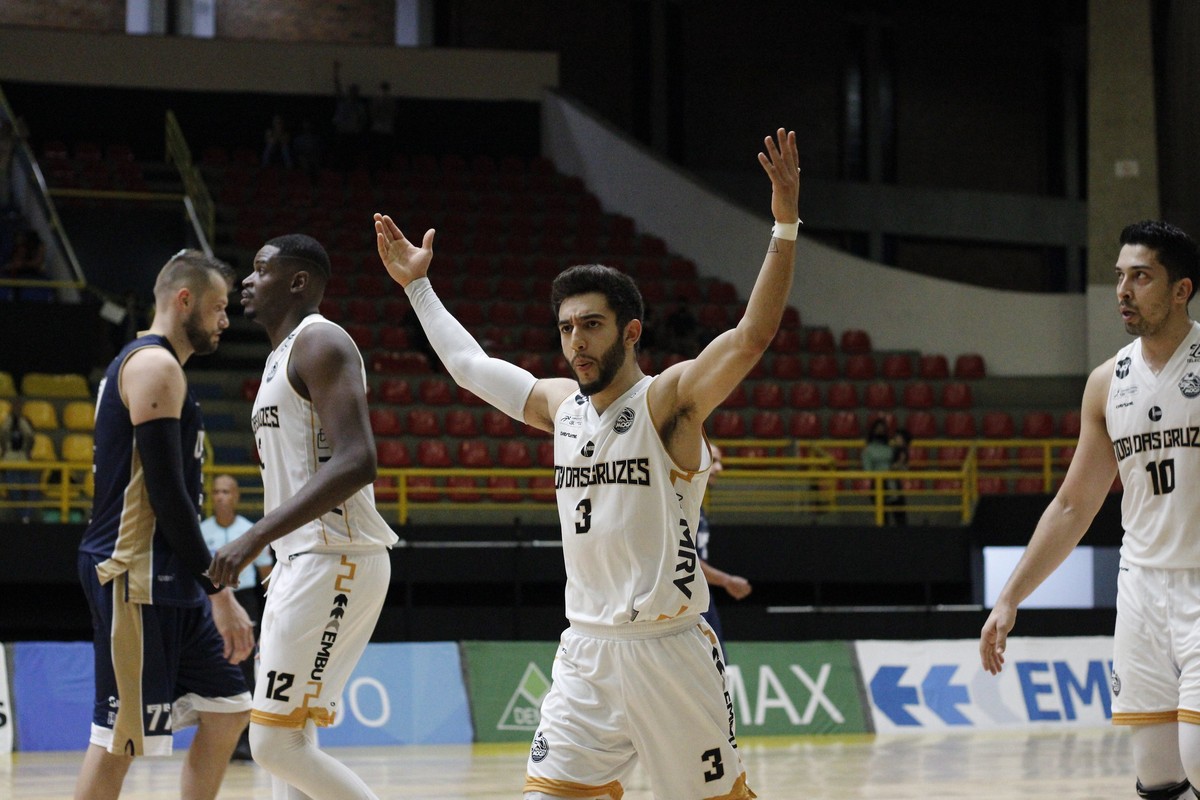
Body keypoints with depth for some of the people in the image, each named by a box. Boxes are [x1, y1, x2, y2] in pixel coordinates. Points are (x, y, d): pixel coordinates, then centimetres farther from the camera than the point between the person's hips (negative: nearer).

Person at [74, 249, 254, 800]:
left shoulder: (147, 365, 20)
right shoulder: (156, 366, -12)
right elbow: (166, 492, -20)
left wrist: (210, 586, 23)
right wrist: (219, 591, -20)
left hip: (169, 582, 11)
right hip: (135, 576, -11)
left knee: (227, 709, 11)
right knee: (119, 737, -9)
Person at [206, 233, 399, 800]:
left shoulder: (320, 344, -11)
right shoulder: (282, 357, 21)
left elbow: (354, 463, -24)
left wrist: (257, 538, -27)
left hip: (335, 560, -10)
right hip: (301, 562, 10)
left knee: (276, 742, -13)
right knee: (286, 743, 8)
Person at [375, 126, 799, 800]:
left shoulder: (668, 401, -9)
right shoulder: (559, 404, 10)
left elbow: (753, 335, -23)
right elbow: (470, 365, 26)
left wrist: (786, 226, -33)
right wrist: (418, 286, 32)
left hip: (668, 648, -5)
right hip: (588, 649, 5)